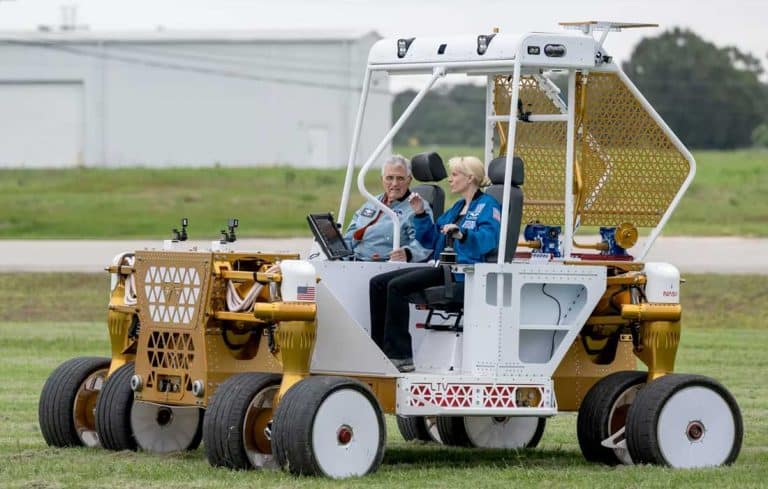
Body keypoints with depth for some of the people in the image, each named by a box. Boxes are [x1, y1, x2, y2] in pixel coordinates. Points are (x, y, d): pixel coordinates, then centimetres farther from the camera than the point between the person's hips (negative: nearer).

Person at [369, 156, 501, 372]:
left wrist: (462, 234, -38)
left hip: (461, 271, -10)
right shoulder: (457, 208, 26)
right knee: (378, 283, 0)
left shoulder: (487, 206, -3)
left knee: (397, 286, -25)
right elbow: (431, 240, 29)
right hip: (442, 267, 10)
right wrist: (420, 215, 15)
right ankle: (381, 349, -5)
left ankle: (400, 356, -24)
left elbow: (488, 239, -21)